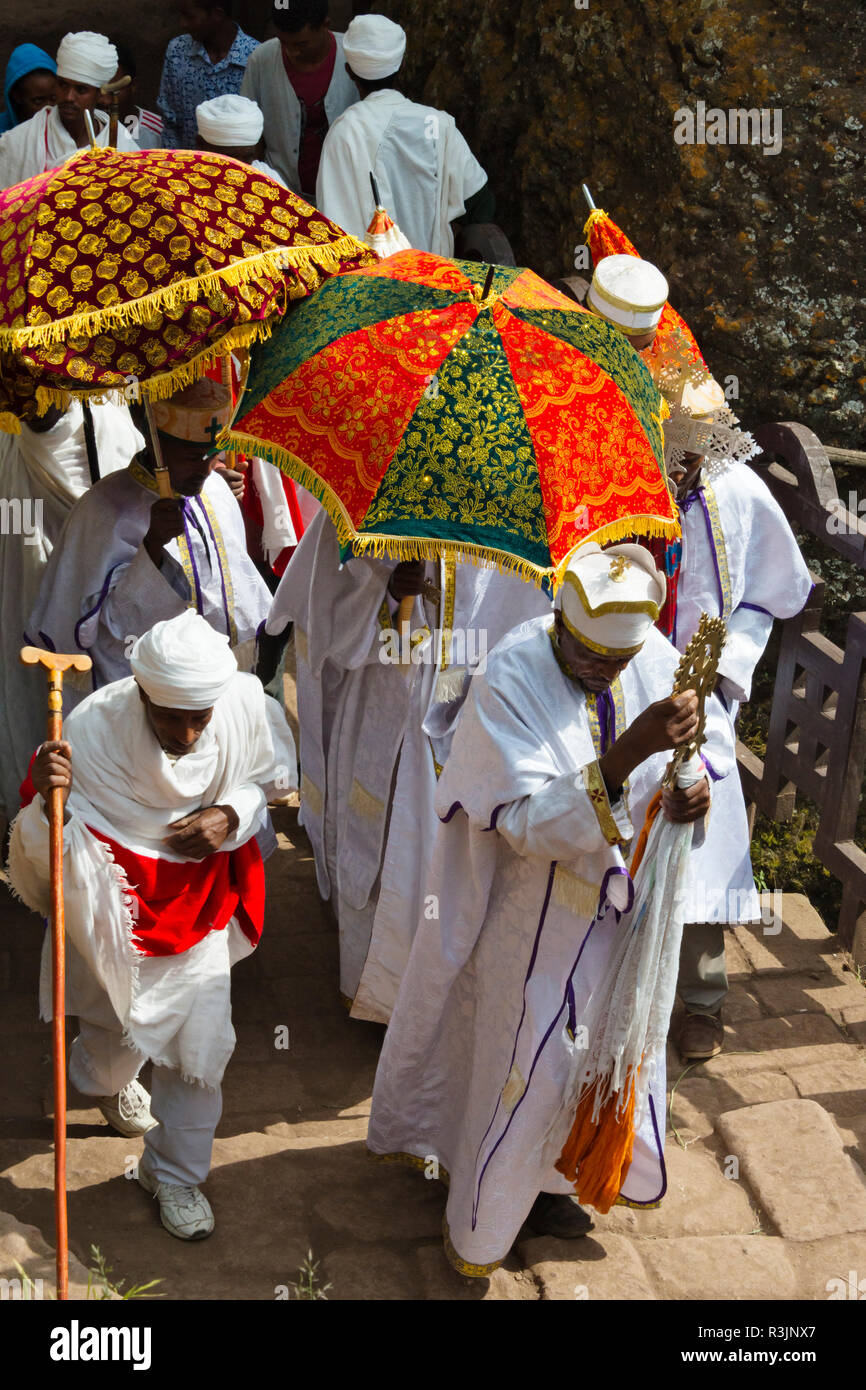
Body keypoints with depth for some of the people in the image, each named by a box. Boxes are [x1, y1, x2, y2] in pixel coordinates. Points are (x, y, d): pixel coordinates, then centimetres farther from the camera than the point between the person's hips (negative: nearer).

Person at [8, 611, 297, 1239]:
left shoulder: (248, 705, -24)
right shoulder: (96, 726, -30)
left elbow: (268, 776, -1)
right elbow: (51, 852, -26)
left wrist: (231, 817, -20)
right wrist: (49, 797, -47)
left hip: (201, 899, 2)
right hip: (119, 900, -1)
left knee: (200, 1040, 3)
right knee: (116, 1020, 19)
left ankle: (175, 1171, 29)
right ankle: (104, 1080, 60)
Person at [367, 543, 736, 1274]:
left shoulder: (655, 657, -13)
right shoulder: (509, 680, -27)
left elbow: (714, 736, 1)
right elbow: (530, 822, -32)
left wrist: (695, 786, -22)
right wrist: (626, 756, -44)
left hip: (620, 895, 6)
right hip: (536, 909, -6)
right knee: (532, 1059, 6)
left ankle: (543, 1178, 47)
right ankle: (482, 1225, 31)